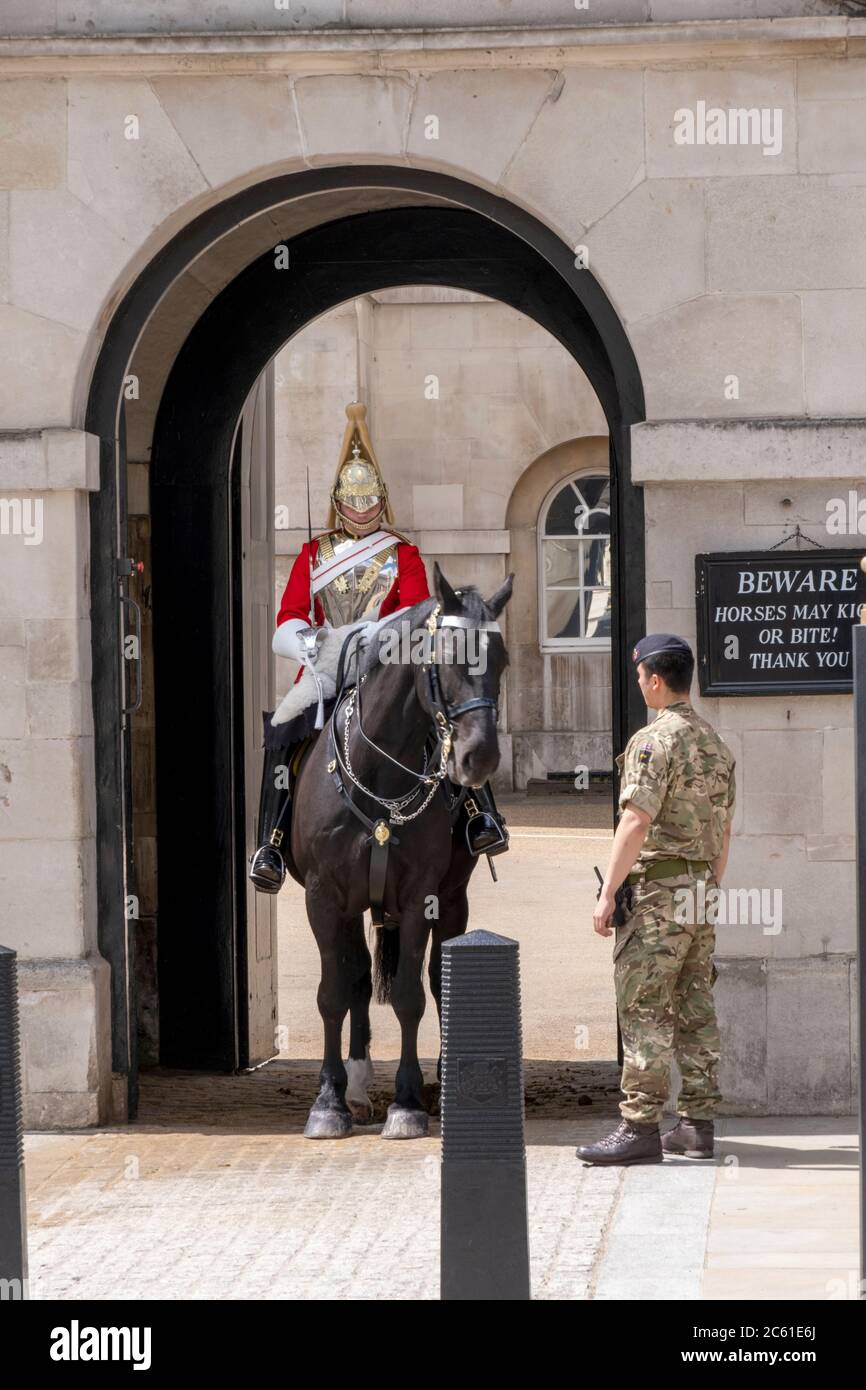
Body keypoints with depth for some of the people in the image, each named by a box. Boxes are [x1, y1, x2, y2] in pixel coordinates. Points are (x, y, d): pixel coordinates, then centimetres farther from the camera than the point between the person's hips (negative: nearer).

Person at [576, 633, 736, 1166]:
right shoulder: (717, 744, 13)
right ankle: (698, 1125, 13)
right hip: (701, 892, 8)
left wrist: (608, 893, -18)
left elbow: (636, 823, -20)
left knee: (644, 1011, -7)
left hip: (657, 889, -8)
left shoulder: (655, 741, -14)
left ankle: (640, 1127, -9)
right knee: (695, 1009, 10)